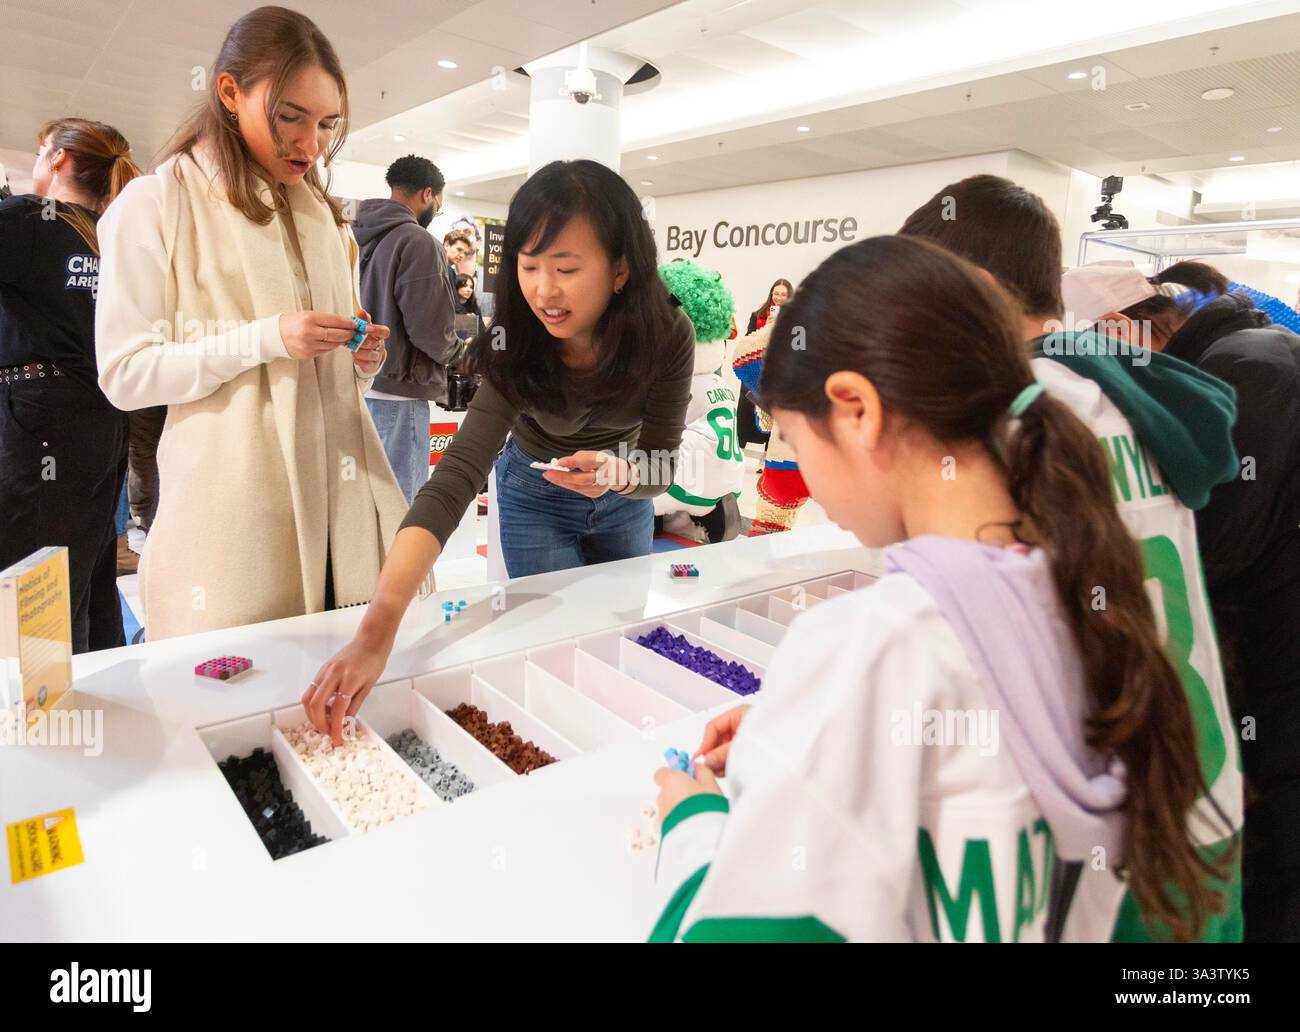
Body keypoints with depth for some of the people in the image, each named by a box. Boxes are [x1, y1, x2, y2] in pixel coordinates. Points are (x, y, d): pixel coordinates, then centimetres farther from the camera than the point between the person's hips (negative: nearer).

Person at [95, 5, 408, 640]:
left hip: (338, 488, 5)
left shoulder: (322, 212, 19)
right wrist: (266, 339, -17)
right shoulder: (155, 204, 0)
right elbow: (124, 374, -5)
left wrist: (361, 358, 2)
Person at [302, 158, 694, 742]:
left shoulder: (668, 337, -30)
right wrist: (377, 631, -54)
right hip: (535, 497, -2)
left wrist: (618, 472, -45)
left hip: (624, 495, 2)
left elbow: (663, 463, -19)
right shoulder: (516, 348, -33)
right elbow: (456, 476, -43)